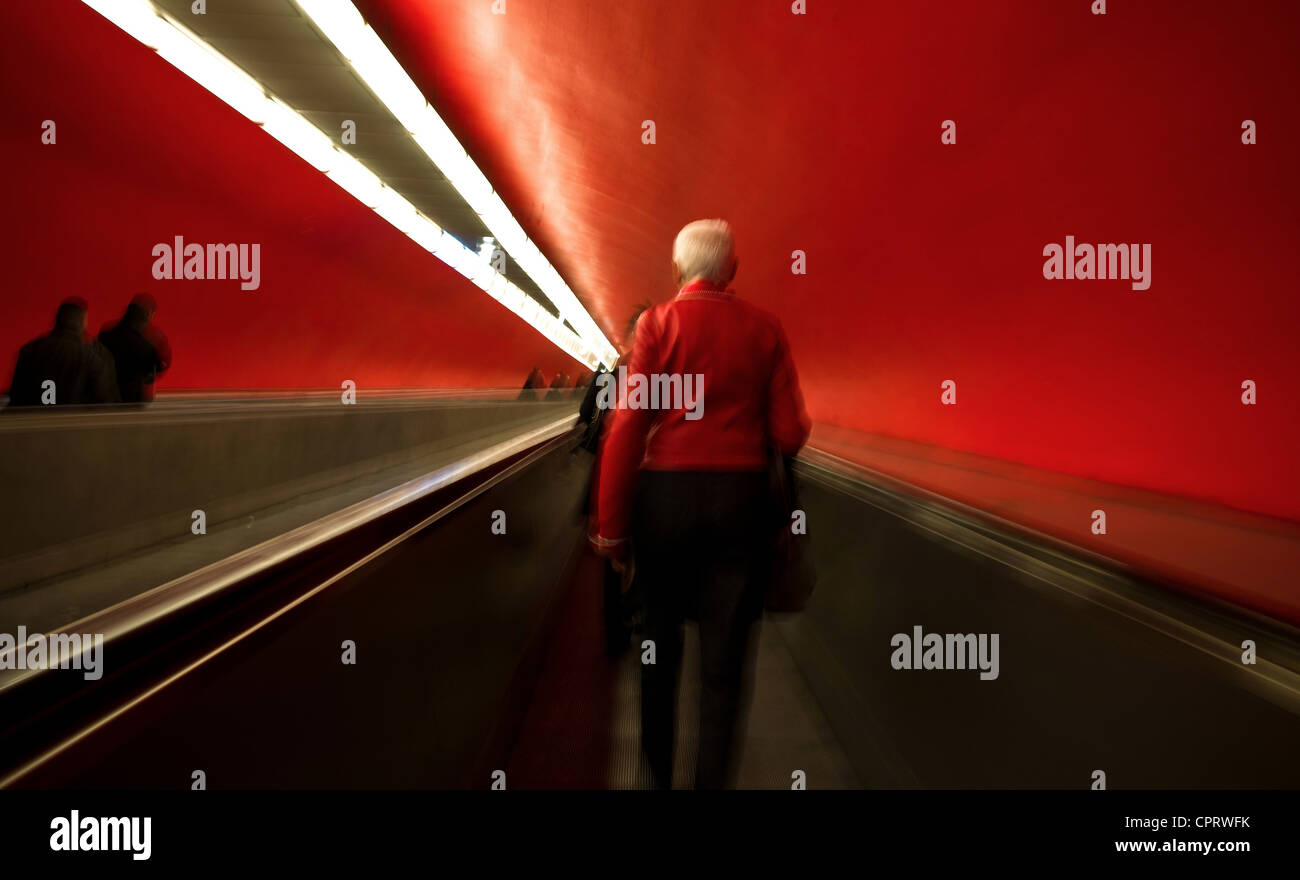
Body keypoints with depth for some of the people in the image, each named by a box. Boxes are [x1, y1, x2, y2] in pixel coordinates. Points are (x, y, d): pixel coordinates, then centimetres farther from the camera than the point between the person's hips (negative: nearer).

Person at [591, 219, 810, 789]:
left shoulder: (658, 322, -4)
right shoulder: (765, 328, 1)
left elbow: (627, 426, -9)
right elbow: (790, 433, -1)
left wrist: (611, 524, -5)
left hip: (666, 495, 0)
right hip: (742, 497, 0)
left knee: (659, 644, 18)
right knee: (725, 660, 7)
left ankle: (655, 771, 31)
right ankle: (713, 777, 10)